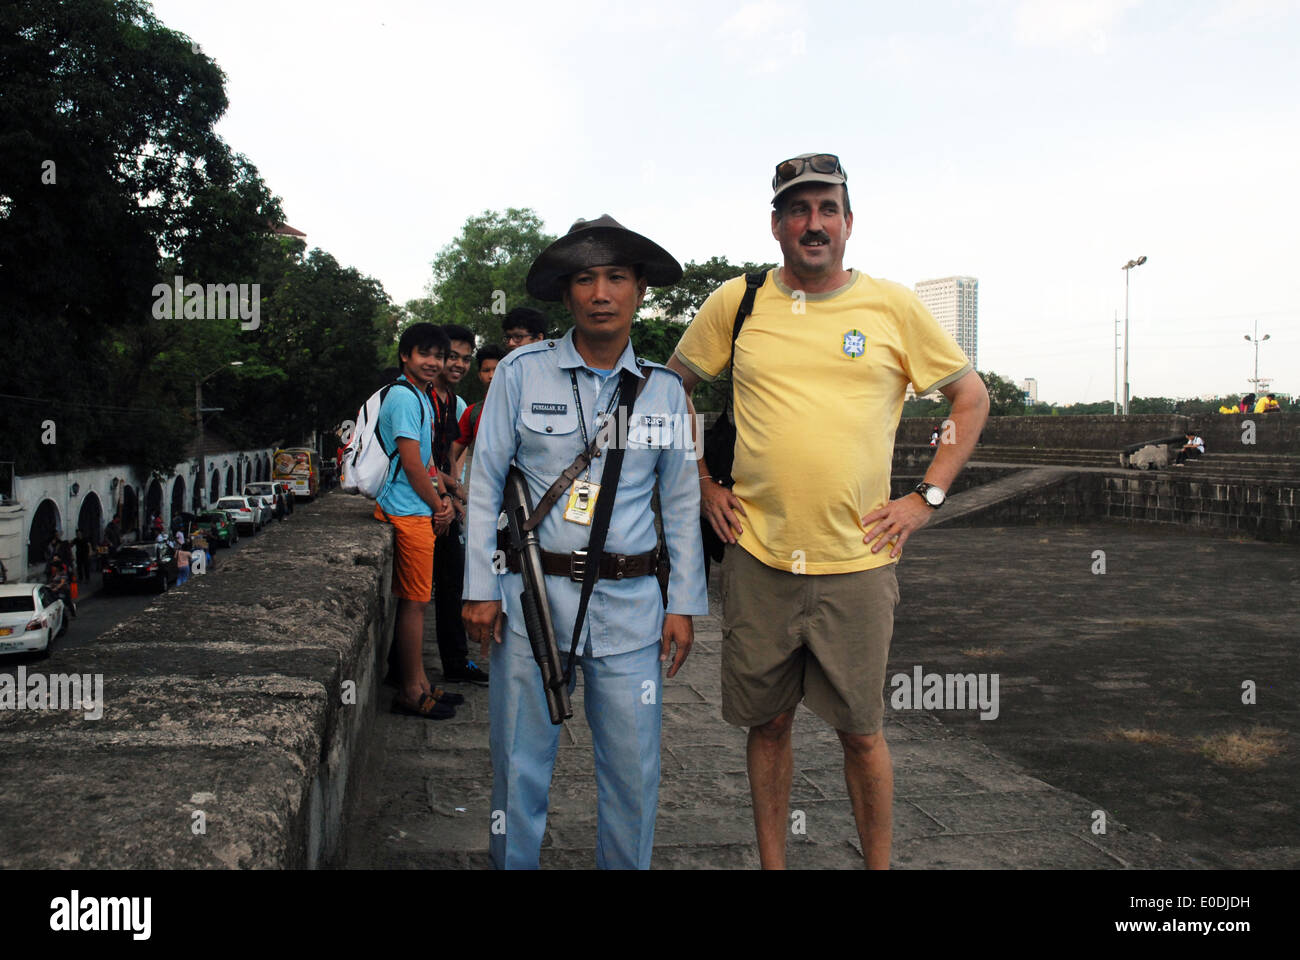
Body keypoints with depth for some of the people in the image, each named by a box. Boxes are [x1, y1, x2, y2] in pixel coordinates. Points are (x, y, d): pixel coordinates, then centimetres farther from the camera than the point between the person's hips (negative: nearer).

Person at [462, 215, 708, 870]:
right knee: (520, 763, 8)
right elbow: (484, 481, 2)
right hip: (532, 593, -1)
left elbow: (681, 504, 10)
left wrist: (684, 603, 6)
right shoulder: (521, 372, 0)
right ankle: (512, 863, 29)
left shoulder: (664, 390, 6)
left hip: (629, 601, 2)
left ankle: (626, 867, 28)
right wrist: (481, 589, -1)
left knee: (633, 768, 7)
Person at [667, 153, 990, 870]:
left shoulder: (894, 307, 1)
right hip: (757, 558, 1)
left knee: (861, 731, 8)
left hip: (857, 562, -1)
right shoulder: (735, 303, 3)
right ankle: (771, 861, 30)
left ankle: (879, 864, 27)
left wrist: (926, 498, 1)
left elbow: (972, 398, 9)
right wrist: (702, 486, 8)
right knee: (768, 722, 13)